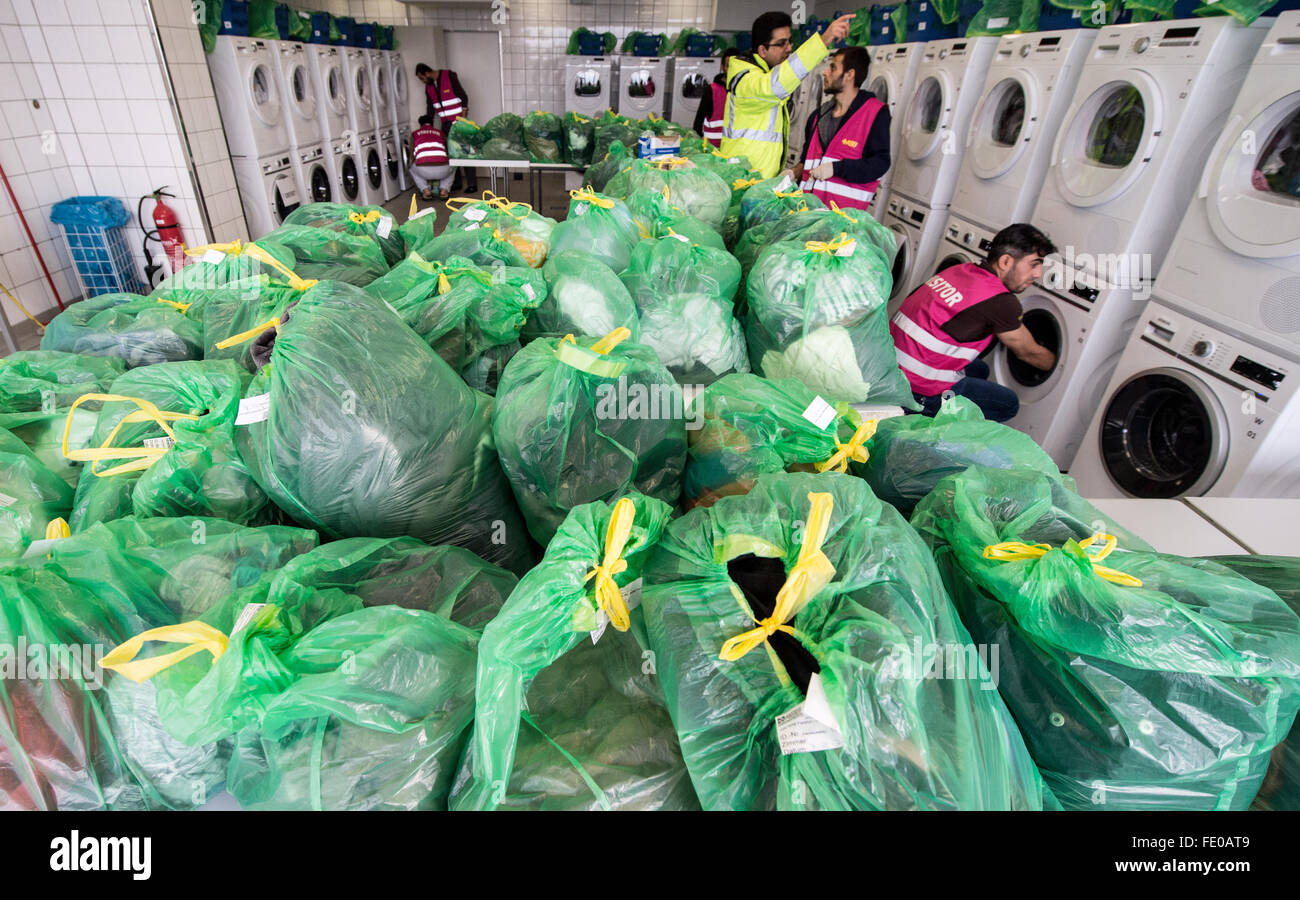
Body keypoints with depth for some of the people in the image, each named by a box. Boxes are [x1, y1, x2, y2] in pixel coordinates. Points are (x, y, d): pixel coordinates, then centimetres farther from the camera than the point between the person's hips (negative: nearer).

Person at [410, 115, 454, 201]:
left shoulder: (414, 134, 22)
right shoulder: (440, 133, 26)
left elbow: (412, 157, 26)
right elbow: (448, 153, 35)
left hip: (423, 170, 0)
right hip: (442, 170, 0)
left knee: (413, 169, 37)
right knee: (451, 168, 37)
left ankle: (425, 190, 14)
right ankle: (444, 190, 14)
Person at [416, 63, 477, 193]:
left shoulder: (449, 76, -9)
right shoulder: (428, 86, 10)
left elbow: (463, 96, -10)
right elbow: (431, 108, 15)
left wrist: (464, 111, -16)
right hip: (445, 123, 6)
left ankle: (472, 184, -6)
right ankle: (456, 183, 11)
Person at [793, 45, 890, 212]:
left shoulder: (876, 113, -1)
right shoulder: (818, 116, 19)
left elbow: (881, 163, -8)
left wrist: (835, 168, -16)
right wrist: (795, 173, 6)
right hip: (810, 203, 5)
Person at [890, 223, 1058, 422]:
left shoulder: (963, 270, 7)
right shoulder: (999, 301, -15)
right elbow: (1028, 353, 2)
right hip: (917, 390, -8)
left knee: (980, 370, 28)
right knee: (1008, 403, 7)